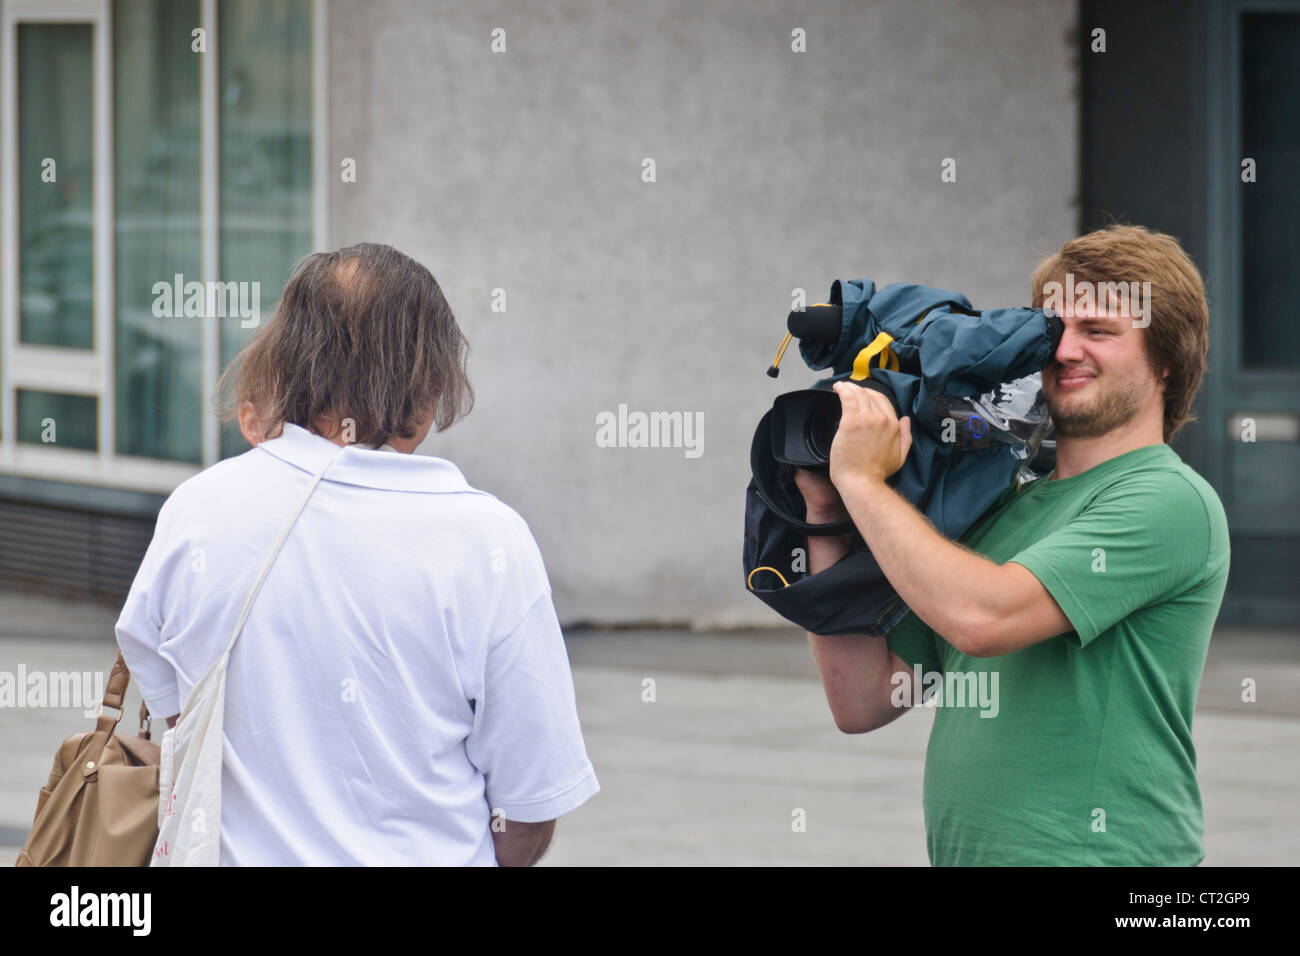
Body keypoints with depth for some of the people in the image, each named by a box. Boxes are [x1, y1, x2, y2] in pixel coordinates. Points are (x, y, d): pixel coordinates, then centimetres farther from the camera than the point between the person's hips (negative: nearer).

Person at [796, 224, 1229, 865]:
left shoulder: (1171, 500, -9)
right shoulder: (1006, 511, 14)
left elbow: (980, 618, -21)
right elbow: (862, 700, 11)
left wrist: (864, 480, -10)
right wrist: (825, 511, 5)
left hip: (1095, 853, -6)